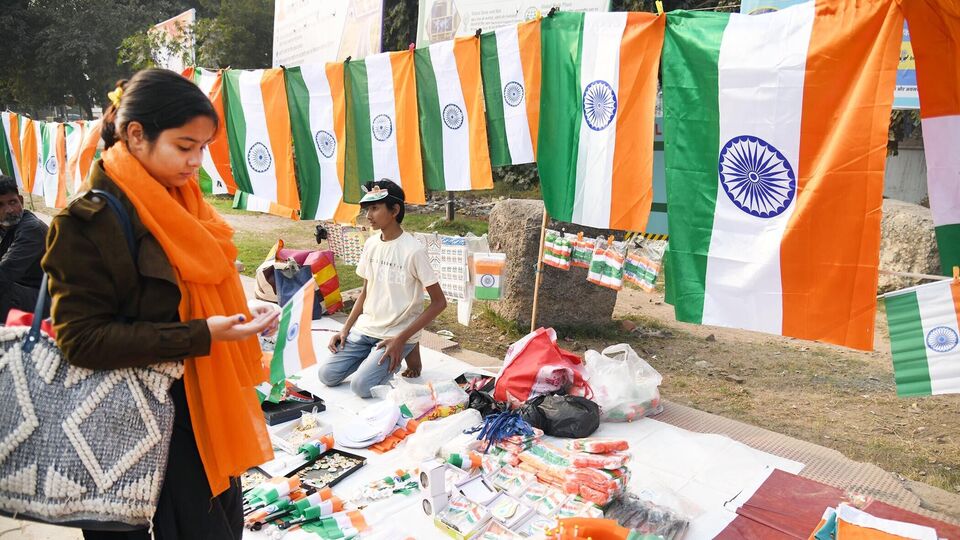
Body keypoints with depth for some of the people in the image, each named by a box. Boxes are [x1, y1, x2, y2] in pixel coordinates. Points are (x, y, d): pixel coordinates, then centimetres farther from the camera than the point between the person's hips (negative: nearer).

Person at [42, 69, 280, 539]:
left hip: (207, 405, 7)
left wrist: (241, 318, -3)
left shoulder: (182, 203, 6)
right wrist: (199, 336, -25)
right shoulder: (87, 221, -16)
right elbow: (80, 337, -19)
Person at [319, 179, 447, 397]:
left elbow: (439, 302, -15)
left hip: (396, 333, -6)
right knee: (327, 375, -4)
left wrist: (401, 339, -18)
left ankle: (404, 351, 4)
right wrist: (346, 329, 3)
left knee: (361, 385, -21)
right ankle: (373, 356, 17)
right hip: (365, 329, 6)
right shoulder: (370, 244, 2)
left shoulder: (413, 250, -18)